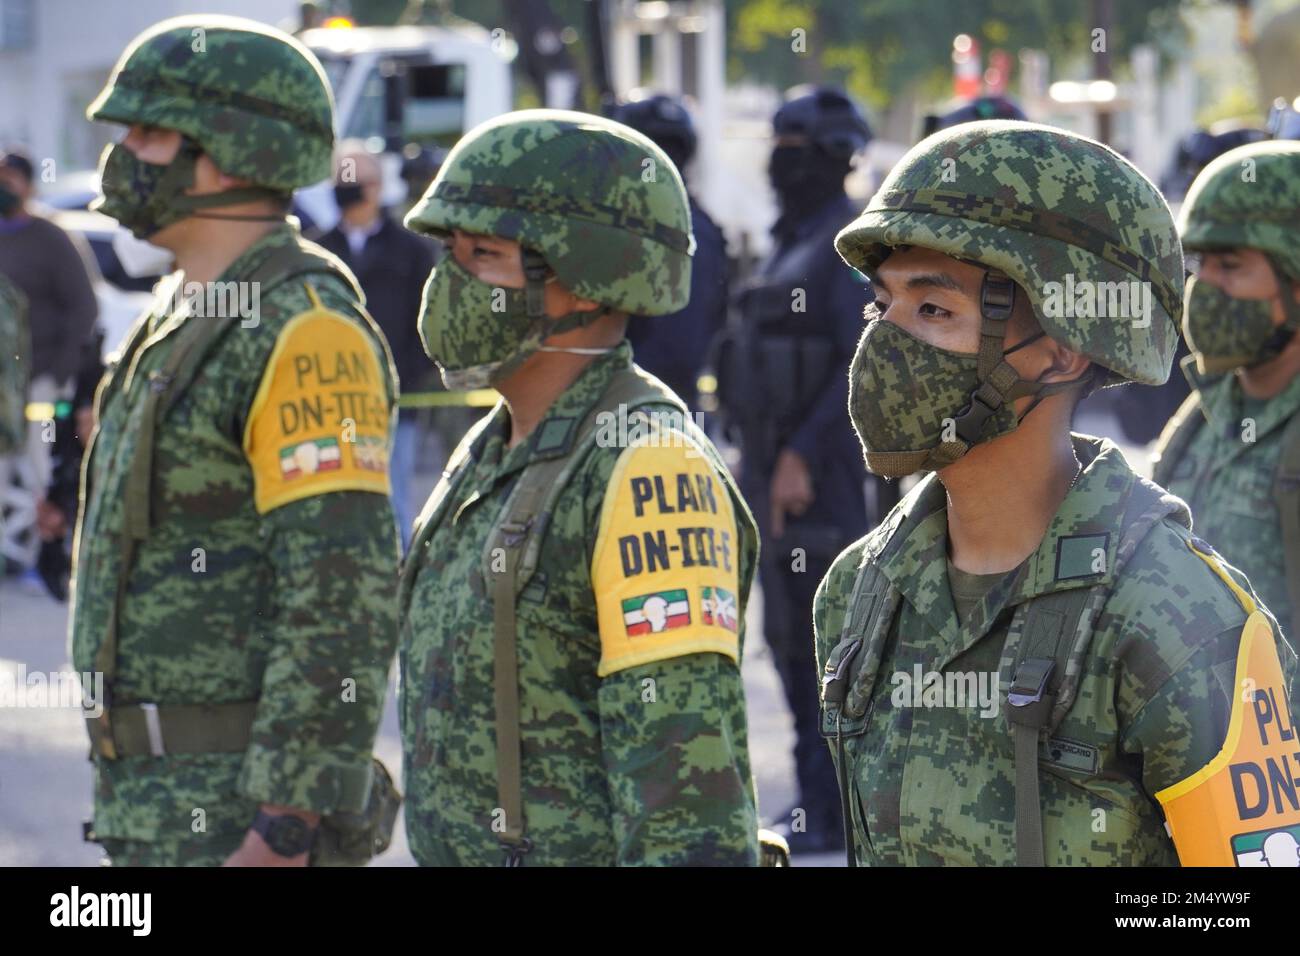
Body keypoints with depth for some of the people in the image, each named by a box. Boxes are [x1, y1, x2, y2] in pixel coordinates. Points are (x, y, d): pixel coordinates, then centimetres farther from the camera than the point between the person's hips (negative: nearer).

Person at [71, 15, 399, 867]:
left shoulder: (303, 332, -16)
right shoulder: (188, 326, 17)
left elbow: (342, 595, -22)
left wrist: (286, 826, -25)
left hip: (248, 807, -10)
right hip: (158, 798, 10)